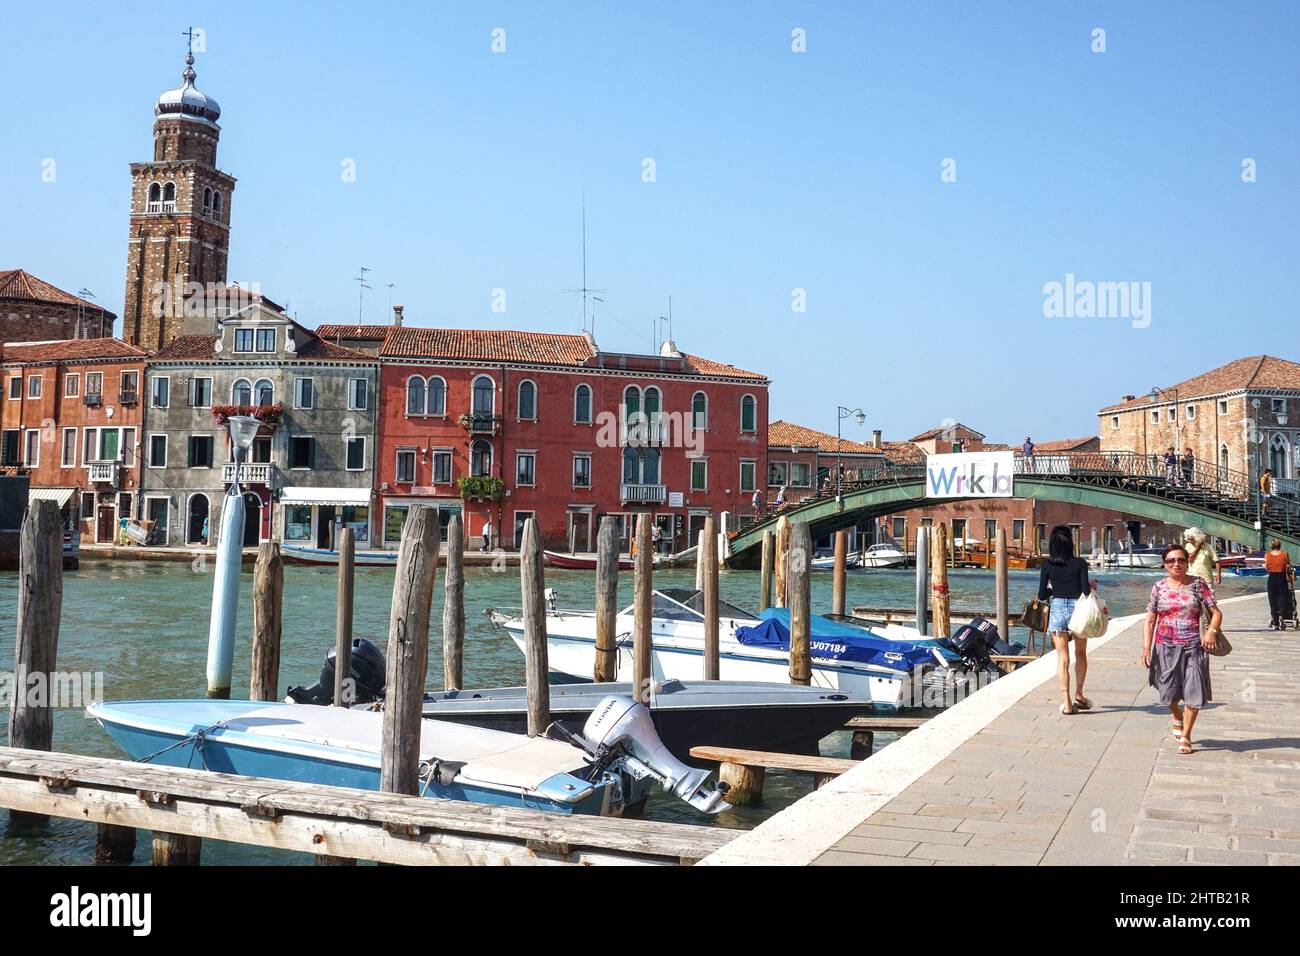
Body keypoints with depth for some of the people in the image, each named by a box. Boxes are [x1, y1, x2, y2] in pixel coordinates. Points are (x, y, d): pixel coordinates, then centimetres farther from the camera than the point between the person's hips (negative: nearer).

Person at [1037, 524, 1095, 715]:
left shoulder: (1047, 565, -2)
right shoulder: (1080, 563, -6)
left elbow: (1042, 595, 0)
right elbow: (1085, 590, -10)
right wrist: (1091, 586, 11)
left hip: (1057, 610, 0)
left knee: (1062, 658, 4)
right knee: (1081, 654, 21)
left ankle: (1067, 703, 0)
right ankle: (1078, 695, 26)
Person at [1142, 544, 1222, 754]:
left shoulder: (1198, 584, -1)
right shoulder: (1159, 587, 2)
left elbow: (1216, 612, 0)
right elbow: (1150, 620, 3)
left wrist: (1212, 631, -19)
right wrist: (1146, 647, -5)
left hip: (1193, 647, -1)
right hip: (1166, 647, 1)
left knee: (1193, 693, -2)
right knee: (1169, 692, 11)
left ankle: (1185, 736, 16)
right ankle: (1177, 719, 44)